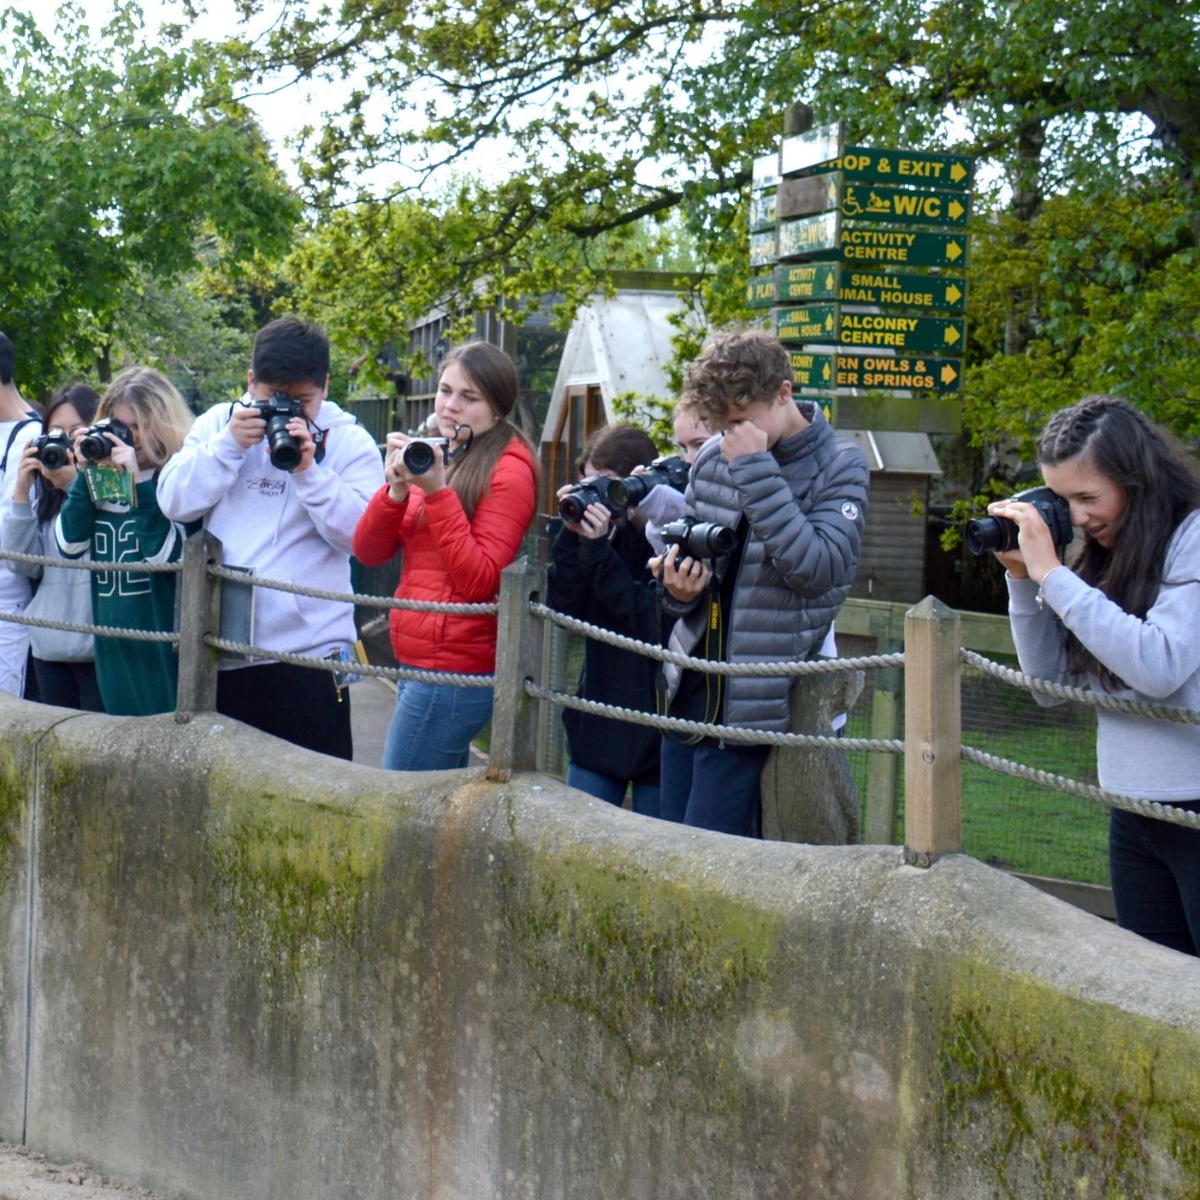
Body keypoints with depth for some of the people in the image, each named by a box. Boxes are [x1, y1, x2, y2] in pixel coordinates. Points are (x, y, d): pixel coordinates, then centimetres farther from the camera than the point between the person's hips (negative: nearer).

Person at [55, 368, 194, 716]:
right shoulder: (102, 477, 8)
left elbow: (168, 554, -20)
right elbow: (70, 544, 2)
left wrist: (136, 482, -22)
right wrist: (87, 474, -5)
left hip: (165, 641, -6)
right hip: (112, 640, 6)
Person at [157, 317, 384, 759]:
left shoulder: (350, 441, 3)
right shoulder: (218, 423, 12)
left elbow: (360, 534, -9)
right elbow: (174, 503, 1)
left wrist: (309, 470, -17)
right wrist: (228, 445, -9)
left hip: (309, 651, -3)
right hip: (218, 649, 3)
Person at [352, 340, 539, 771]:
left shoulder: (507, 469, -10)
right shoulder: (434, 457, 13)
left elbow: (480, 581, -17)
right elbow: (368, 552, 7)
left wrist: (438, 491, -21)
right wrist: (397, 487, -10)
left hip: (452, 672, -8)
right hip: (419, 664, 8)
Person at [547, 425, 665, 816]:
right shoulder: (608, 532, 4)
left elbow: (653, 625, -23)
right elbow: (563, 609, -1)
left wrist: (598, 549, -25)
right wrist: (572, 537, -13)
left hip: (655, 729, -6)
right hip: (598, 725, 6)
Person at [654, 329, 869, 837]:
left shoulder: (838, 466, -8)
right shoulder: (713, 458, 6)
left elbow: (820, 569, -22)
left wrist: (757, 470, -22)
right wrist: (678, 588, -7)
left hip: (752, 709, -6)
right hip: (688, 695, 6)